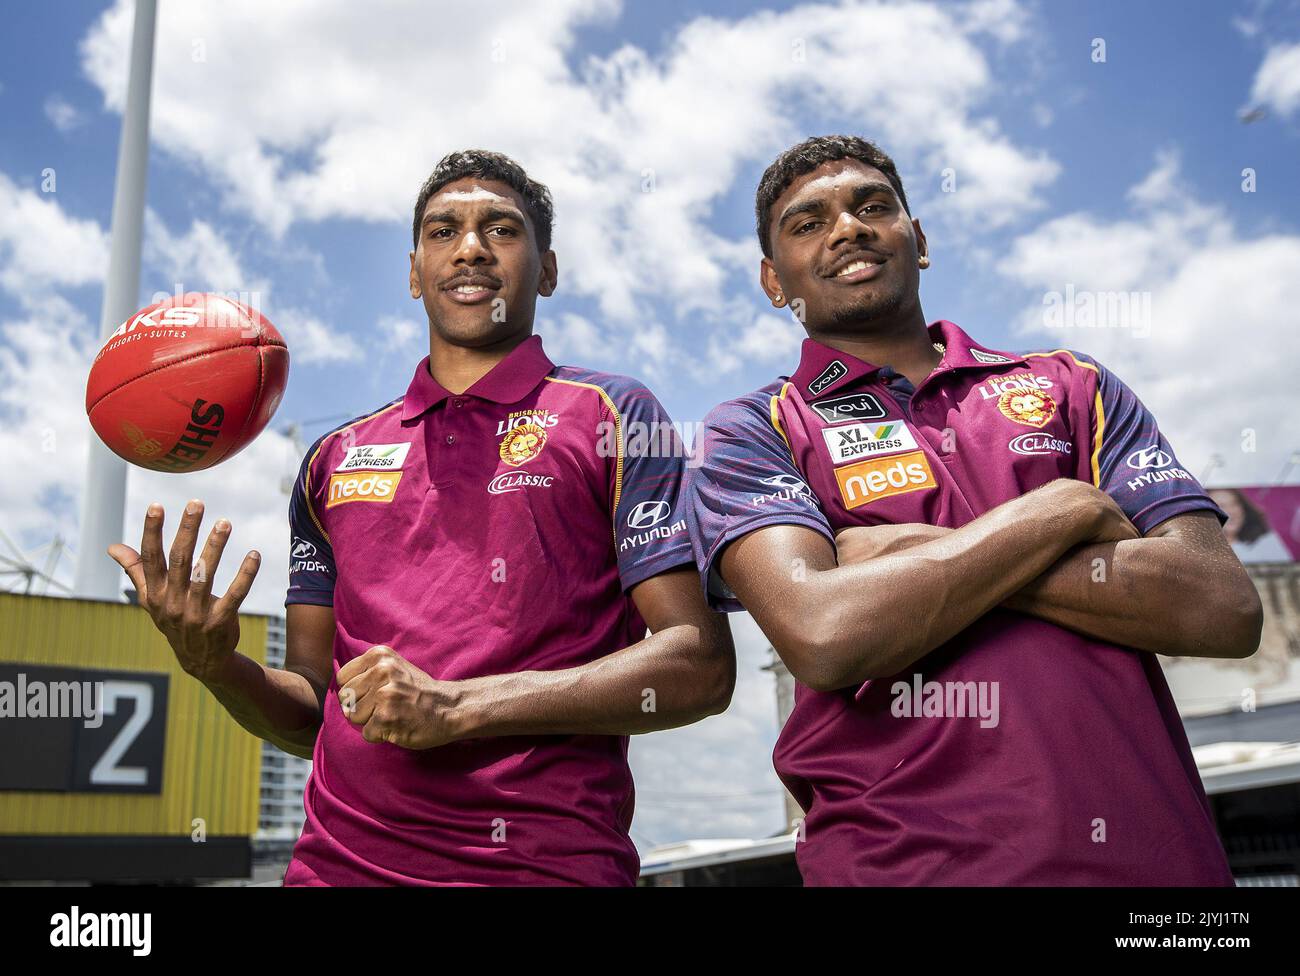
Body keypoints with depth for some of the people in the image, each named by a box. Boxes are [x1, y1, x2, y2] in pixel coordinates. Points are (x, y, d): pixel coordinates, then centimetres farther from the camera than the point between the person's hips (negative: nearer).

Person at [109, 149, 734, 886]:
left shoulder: (613, 414, 0)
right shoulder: (336, 458, 12)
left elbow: (701, 667, -10)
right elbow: (311, 715, 15)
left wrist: (460, 707, -17)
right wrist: (215, 665, -6)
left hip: (546, 864, -3)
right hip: (337, 861, 4)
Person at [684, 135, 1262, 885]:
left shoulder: (1070, 386, 8)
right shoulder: (751, 433, 1)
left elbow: (1226, 608, -4)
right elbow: (823, 635, -17)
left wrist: (917, 555, -10)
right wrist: (1064, 510, -8)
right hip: (903, 855, -2)